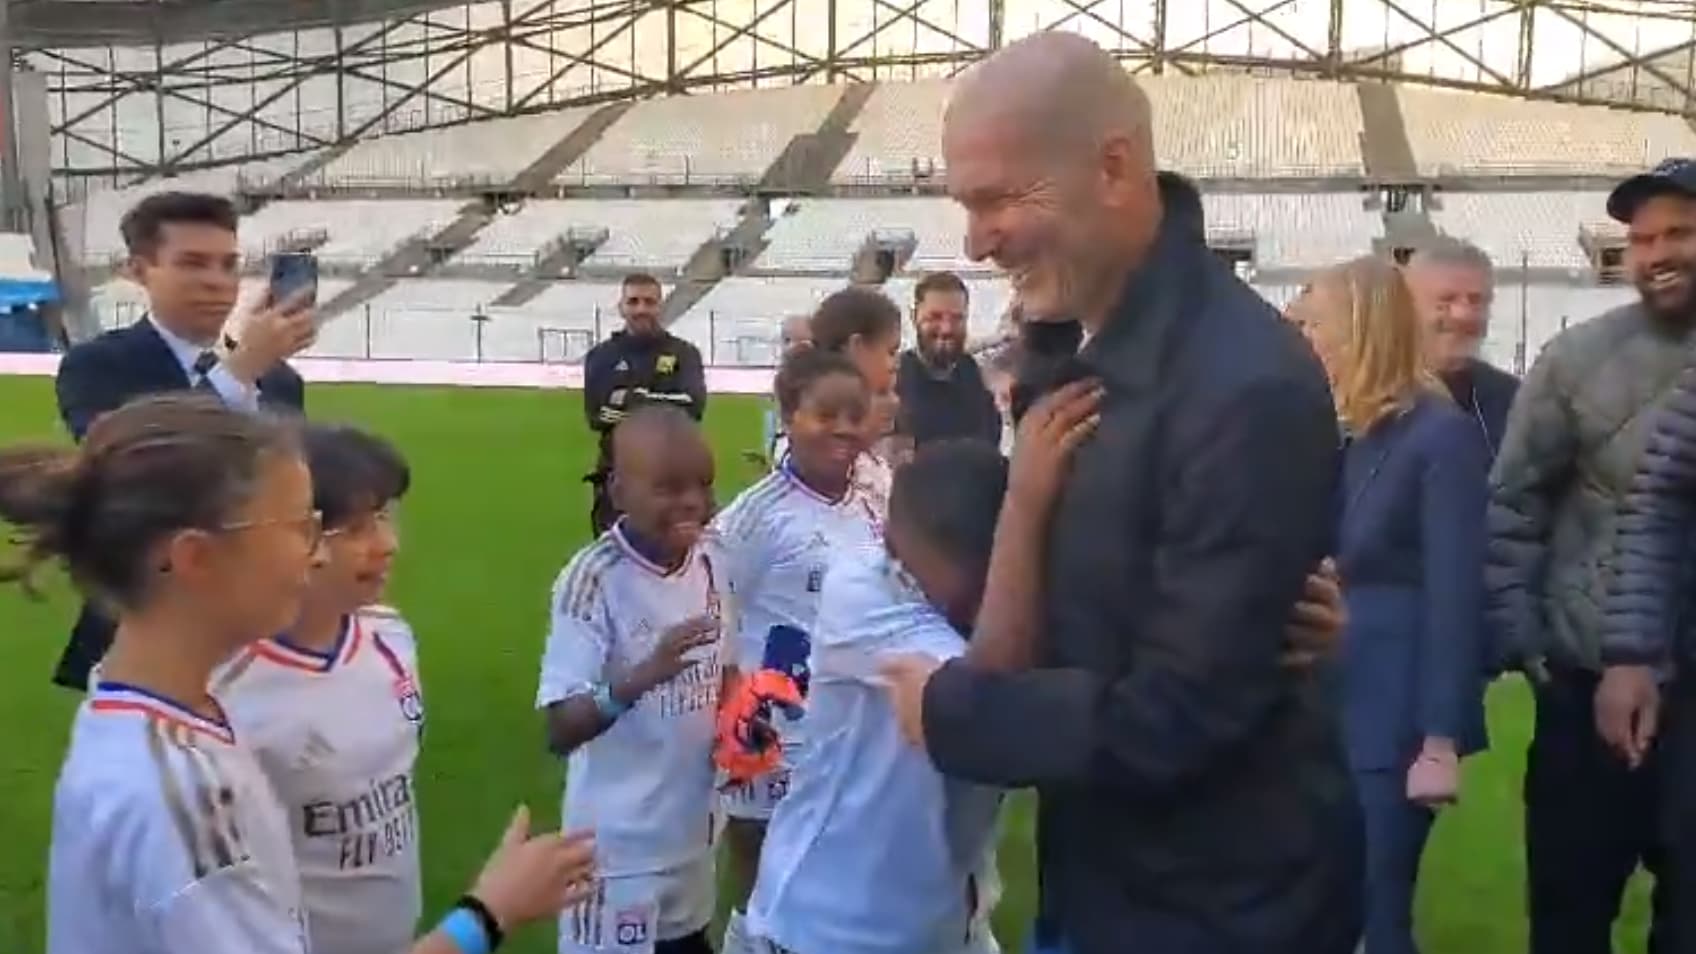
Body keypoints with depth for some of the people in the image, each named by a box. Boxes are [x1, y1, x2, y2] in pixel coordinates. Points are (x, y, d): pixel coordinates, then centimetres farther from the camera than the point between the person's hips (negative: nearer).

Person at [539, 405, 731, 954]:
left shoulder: (711, 567, -2)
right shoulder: (594, 580, -21)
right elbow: (560, 731, -24)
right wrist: (643, 675, -39)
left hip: (693, 836, 6)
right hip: (620, 850, -6)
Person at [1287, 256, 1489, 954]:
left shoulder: (1442, 435, -12)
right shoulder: (1345, 433, 9)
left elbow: (1455, 592, -16)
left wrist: (1441, 740, -18)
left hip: (1398, 718, -7)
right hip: (1337, 707, 7)